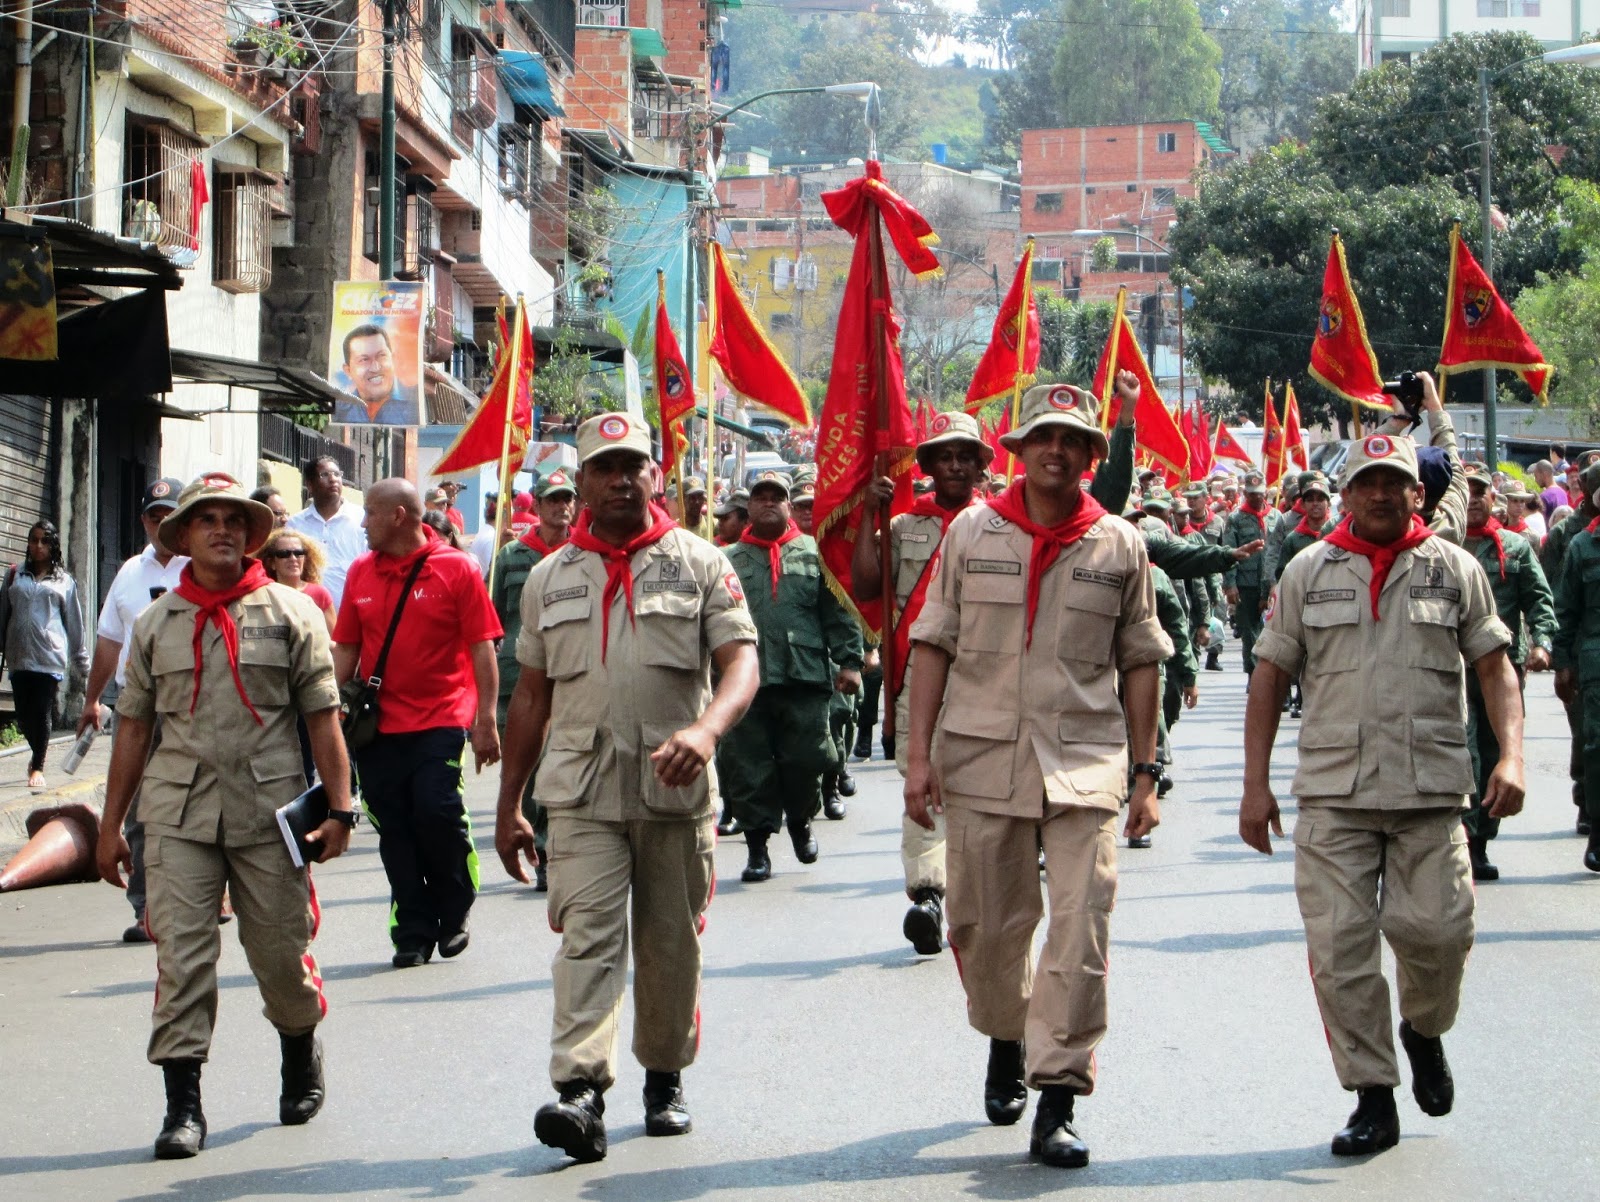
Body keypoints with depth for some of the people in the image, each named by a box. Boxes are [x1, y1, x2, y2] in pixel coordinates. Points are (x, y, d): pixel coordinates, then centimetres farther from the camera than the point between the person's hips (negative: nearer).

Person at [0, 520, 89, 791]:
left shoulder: (64, 582, 11)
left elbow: (74, 623, 12)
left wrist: (81, 662, 11)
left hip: (50, 655, -2)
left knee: (42, 712, -3)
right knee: (24, 714, 2)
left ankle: (38, 766, 11)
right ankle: (38, 752, 28)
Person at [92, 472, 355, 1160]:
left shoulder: (291, 613, 5)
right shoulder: (156, 624, 10)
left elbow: (323, 716, 3)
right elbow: (134, 726, 12)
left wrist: (338, 808, -3)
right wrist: (111, 824, 11)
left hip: (270, 811, -1)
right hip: (179, 815, 1)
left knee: (281, 951, 6)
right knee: (181, 954, -5)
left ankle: (301, 1053, 34)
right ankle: (182, 1103, -1)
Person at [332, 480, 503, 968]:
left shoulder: (456, 569, -2)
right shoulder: (361, 572, 10)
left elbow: (481, 648, -3)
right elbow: (345, 648, 14)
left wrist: (485, 721, -8)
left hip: (440, 722, -4)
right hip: (378, 724, 4)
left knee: (437, 812, -14)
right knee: (394, 830, 3)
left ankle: (454, 914, 10)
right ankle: (413, 934, 12)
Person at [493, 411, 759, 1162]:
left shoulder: (699, 563, 4)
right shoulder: (550, 578, 12)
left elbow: (741, 661, -6)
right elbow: (531, 696, 16)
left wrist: (705, 730, -26)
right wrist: (508, 806, 13)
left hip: (676, 789, 0)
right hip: (582, 790, 1)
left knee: (671, 942, 8)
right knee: (587, 933, -13)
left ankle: (665, 1079, 24)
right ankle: (580, 1092, -22)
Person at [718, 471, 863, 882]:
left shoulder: (814, 554, 11)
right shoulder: (730, 560, 12)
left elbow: (838, 612, 8)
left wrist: (848, 660, -1)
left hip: (804, 678, -1)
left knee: (805, 758, 2)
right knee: (748, 766, -1)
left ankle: (800, 821, 28)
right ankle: (758, 844, 8)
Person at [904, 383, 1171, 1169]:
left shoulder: (1119, 545, 6)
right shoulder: (973, 532, 5)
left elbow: (1141, 660, 10)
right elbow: (934, 643, 6)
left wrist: (1146, 773, 6)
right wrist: (919, 753, -1)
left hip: (1085, 759, -1)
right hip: (981, 754, 1)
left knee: (1081, 926, -11)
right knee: (985, 925, 8)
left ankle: (1057, 1102, -8)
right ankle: (1005, 1042, 37)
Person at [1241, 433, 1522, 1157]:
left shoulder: (1453, 569, 8)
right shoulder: (1308, 572, 9)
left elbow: (1494, 667, 8)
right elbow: (1269, 676, 10)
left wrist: (1510, 755, -8)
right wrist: (1255, 783, 4)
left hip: (1430, 789, -1)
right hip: (1331, 791, 1)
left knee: (1435, 928, -9)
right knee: (1339, 945, -5)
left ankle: (1423, 1030, 24)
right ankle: (1372, 1099, 5)